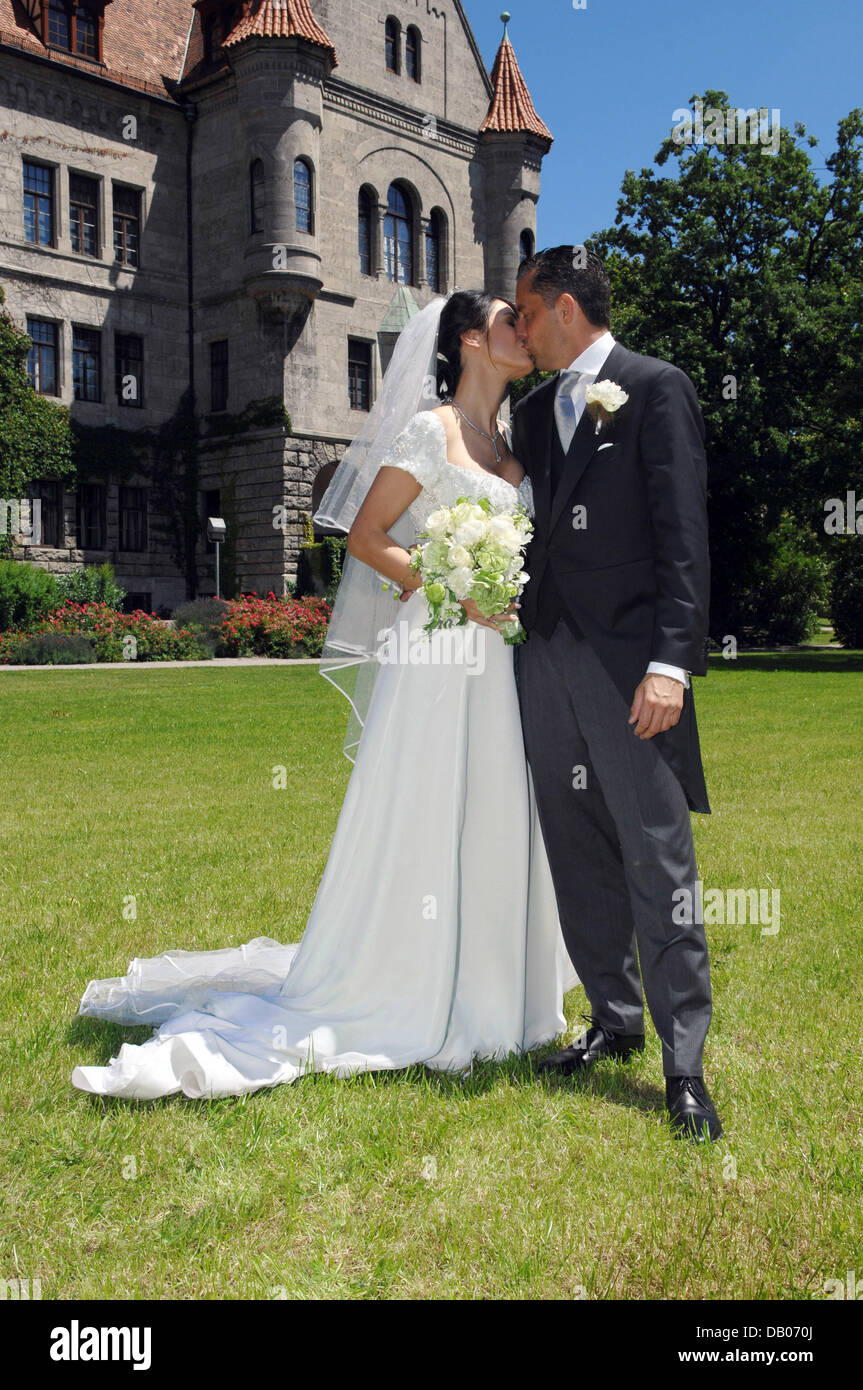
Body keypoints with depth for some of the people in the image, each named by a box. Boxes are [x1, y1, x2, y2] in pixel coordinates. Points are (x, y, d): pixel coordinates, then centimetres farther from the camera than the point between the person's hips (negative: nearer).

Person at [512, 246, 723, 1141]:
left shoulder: (657, 389, -2)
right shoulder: (532, 412, 19)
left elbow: (683, 533, -10)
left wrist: (671, 661, -18)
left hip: (629, 660, -7)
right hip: (546, 656, 7)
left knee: (659, 860, -6)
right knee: (579, 857, 11)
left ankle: (684, 1062, 2)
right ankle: (614, 1019, 25)